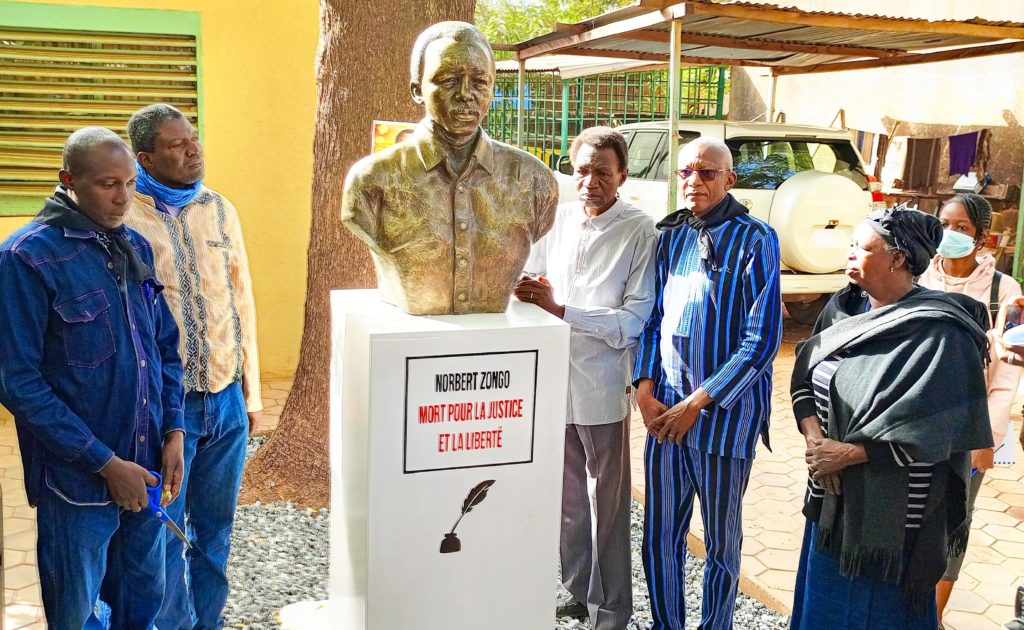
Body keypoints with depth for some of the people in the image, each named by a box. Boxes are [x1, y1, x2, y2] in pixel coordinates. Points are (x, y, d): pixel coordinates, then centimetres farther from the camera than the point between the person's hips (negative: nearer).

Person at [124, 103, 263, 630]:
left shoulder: (219, 208, 6)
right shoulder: (122, 216, -9)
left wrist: (251, 389, 10)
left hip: (227, 399, 5)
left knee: (215, 526, 16)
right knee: (166, 531, 9)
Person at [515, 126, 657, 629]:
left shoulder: (639, 231, -10)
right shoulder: (556, 219, 4)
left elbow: (636, 320, -15)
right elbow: (529, 287, 15)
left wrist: (560, 309, -20)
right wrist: (528, 292, -8)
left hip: (601, 388, -5)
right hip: (551, 380, 5)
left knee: (607, 505, 8)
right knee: (566, 498, 18)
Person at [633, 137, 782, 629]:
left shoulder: (755, 240, -9)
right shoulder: (670, 236, 6)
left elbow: (761, 340, -12)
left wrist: (697, 403, -14)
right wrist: (645, 389, -1)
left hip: (724, 413, -4)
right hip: (665, 409, 4)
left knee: (721, 540, 11)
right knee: (659, 534, 12)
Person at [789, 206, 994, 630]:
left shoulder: (940, 334, -18)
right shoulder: (843, 309, 4)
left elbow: (934, 432, -21)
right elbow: (804, 376, 2)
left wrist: (849, 454, -18)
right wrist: (813, 438, -14)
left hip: (891, 510, -7)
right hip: (832, 495, 7)